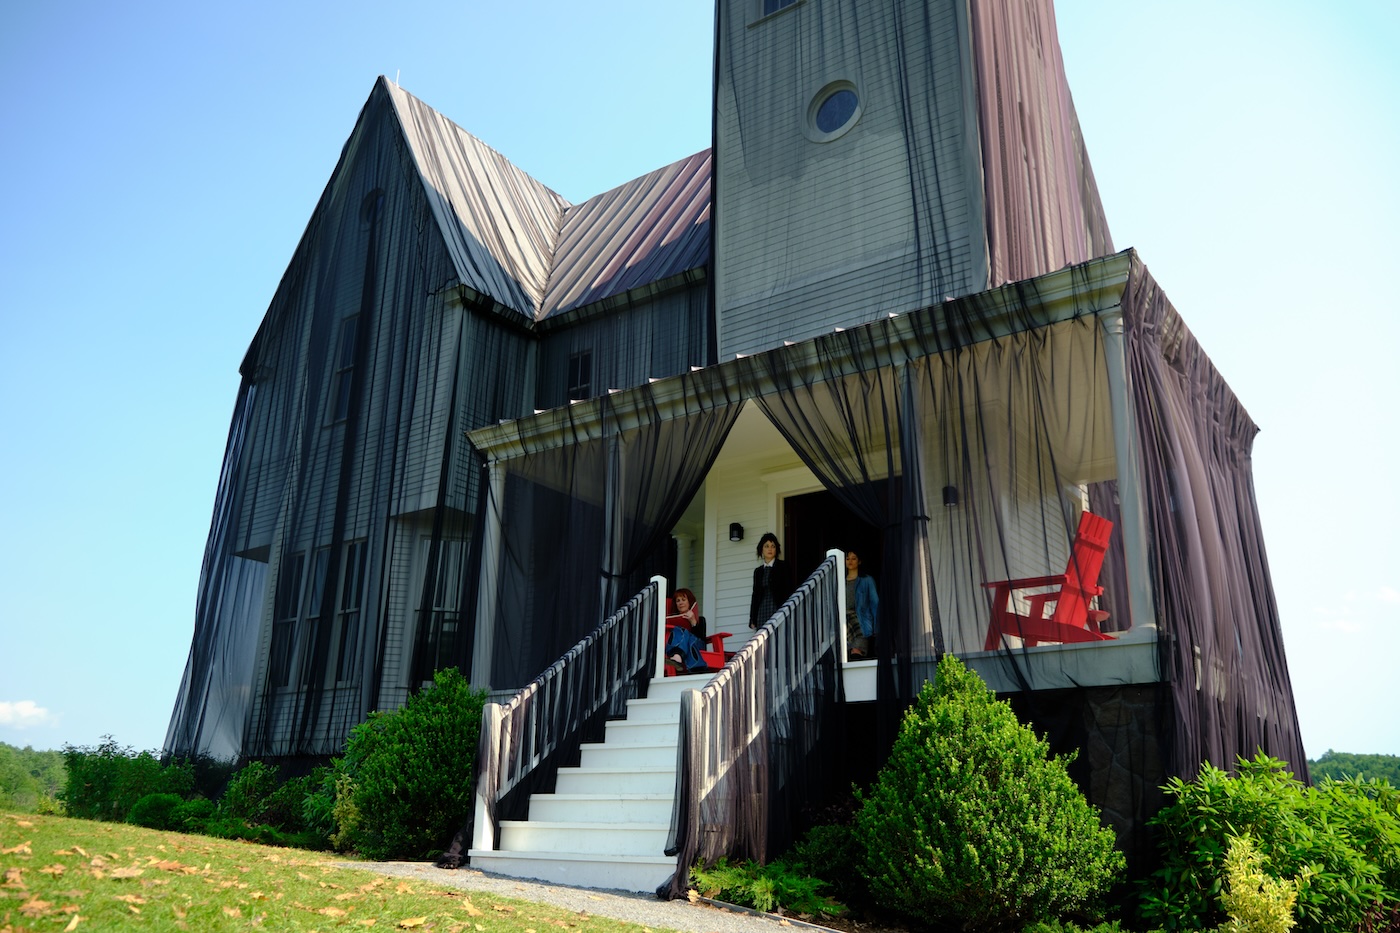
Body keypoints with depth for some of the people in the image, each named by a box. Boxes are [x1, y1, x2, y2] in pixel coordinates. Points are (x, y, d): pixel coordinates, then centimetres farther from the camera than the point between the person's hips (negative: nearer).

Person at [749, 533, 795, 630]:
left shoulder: (783, 567, 6)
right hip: (762, 613, 4)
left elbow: (789, 590, 0)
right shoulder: (758, 571, 17)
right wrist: (752, 619, 13)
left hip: (778, 610, -4)